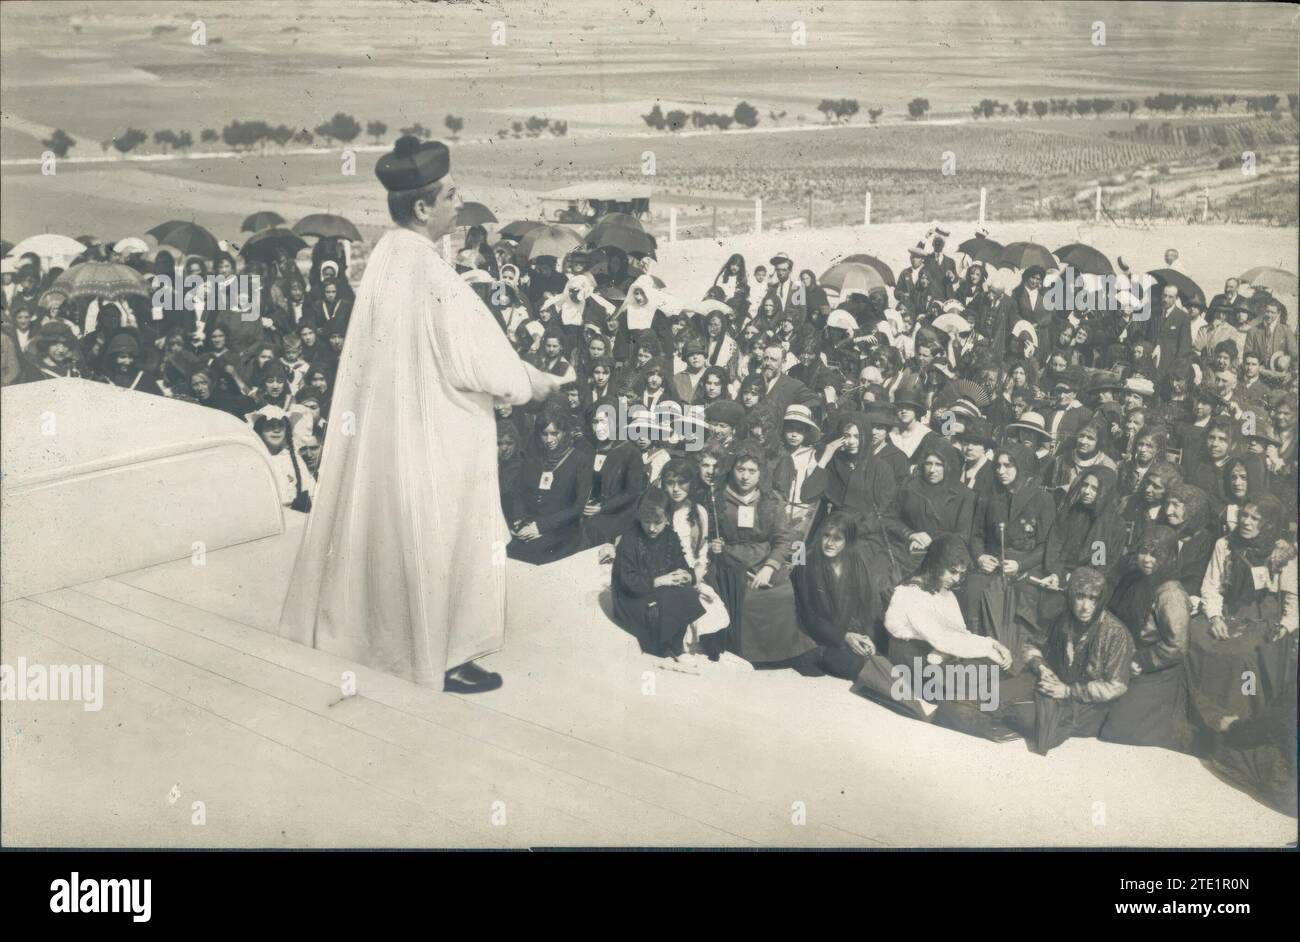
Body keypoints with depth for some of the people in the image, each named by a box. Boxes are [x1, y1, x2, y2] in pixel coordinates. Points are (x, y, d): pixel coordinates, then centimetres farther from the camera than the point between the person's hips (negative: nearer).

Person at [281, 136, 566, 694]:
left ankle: (384, 629, 37)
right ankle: (445, 657, 16)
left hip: (386, 426, 9)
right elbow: (473, 359, -21)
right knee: (441, 538, 5)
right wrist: (535, 384, -6)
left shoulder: (386, 255, 2)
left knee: (391, 529, 21)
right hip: (434, 434, -9)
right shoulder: (430, 273, -24)